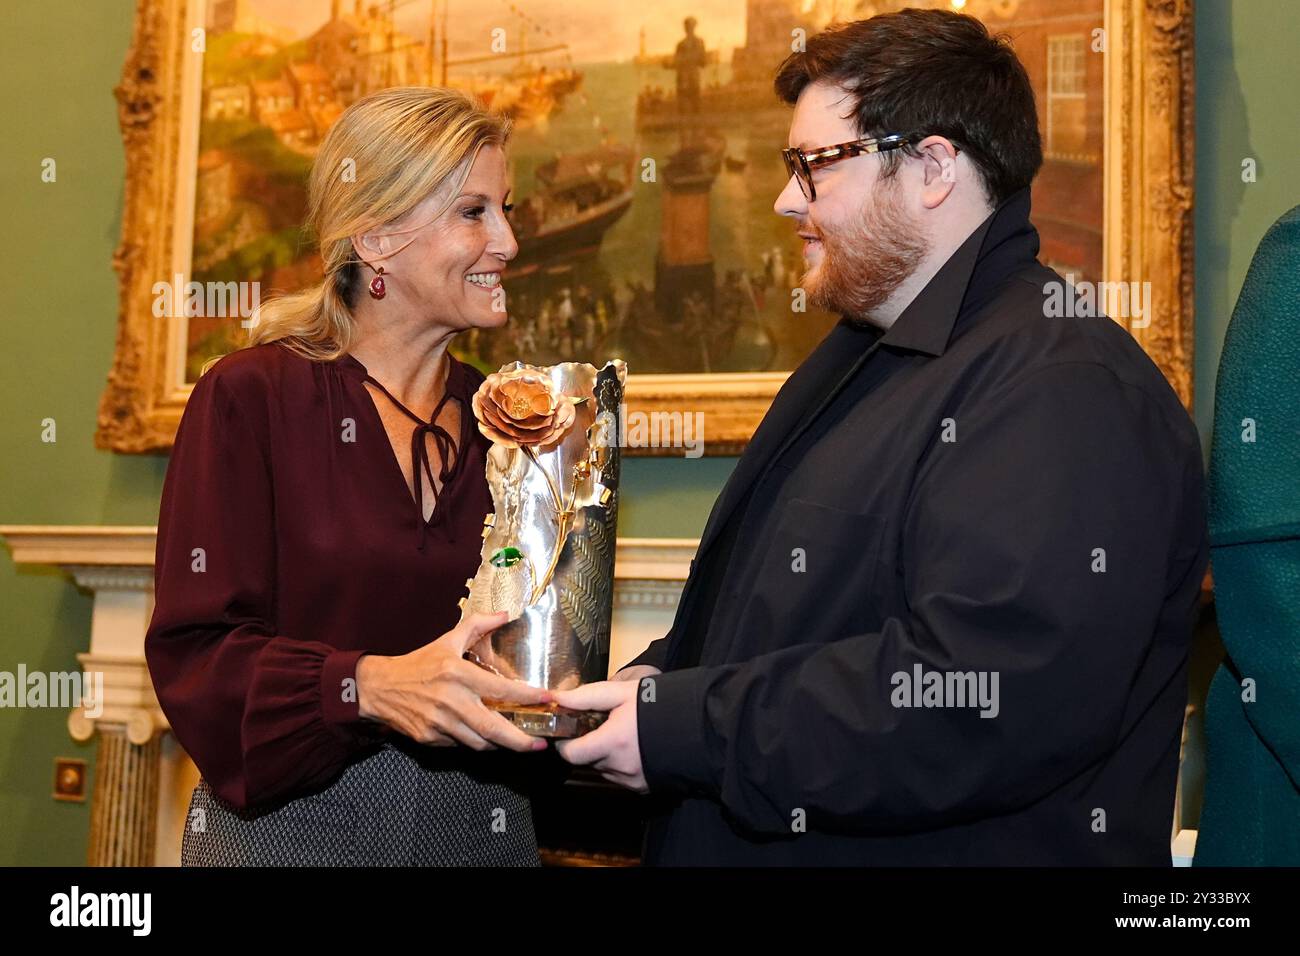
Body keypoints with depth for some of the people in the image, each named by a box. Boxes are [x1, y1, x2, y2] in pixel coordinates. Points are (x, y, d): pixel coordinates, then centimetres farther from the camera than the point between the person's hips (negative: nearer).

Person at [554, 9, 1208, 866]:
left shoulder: (1063, 388, -22)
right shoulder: (864, 355, 11)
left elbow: (990, 704, -32)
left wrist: (682, 732, -25)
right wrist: (660, 681, -1)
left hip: (954, 844, -9)